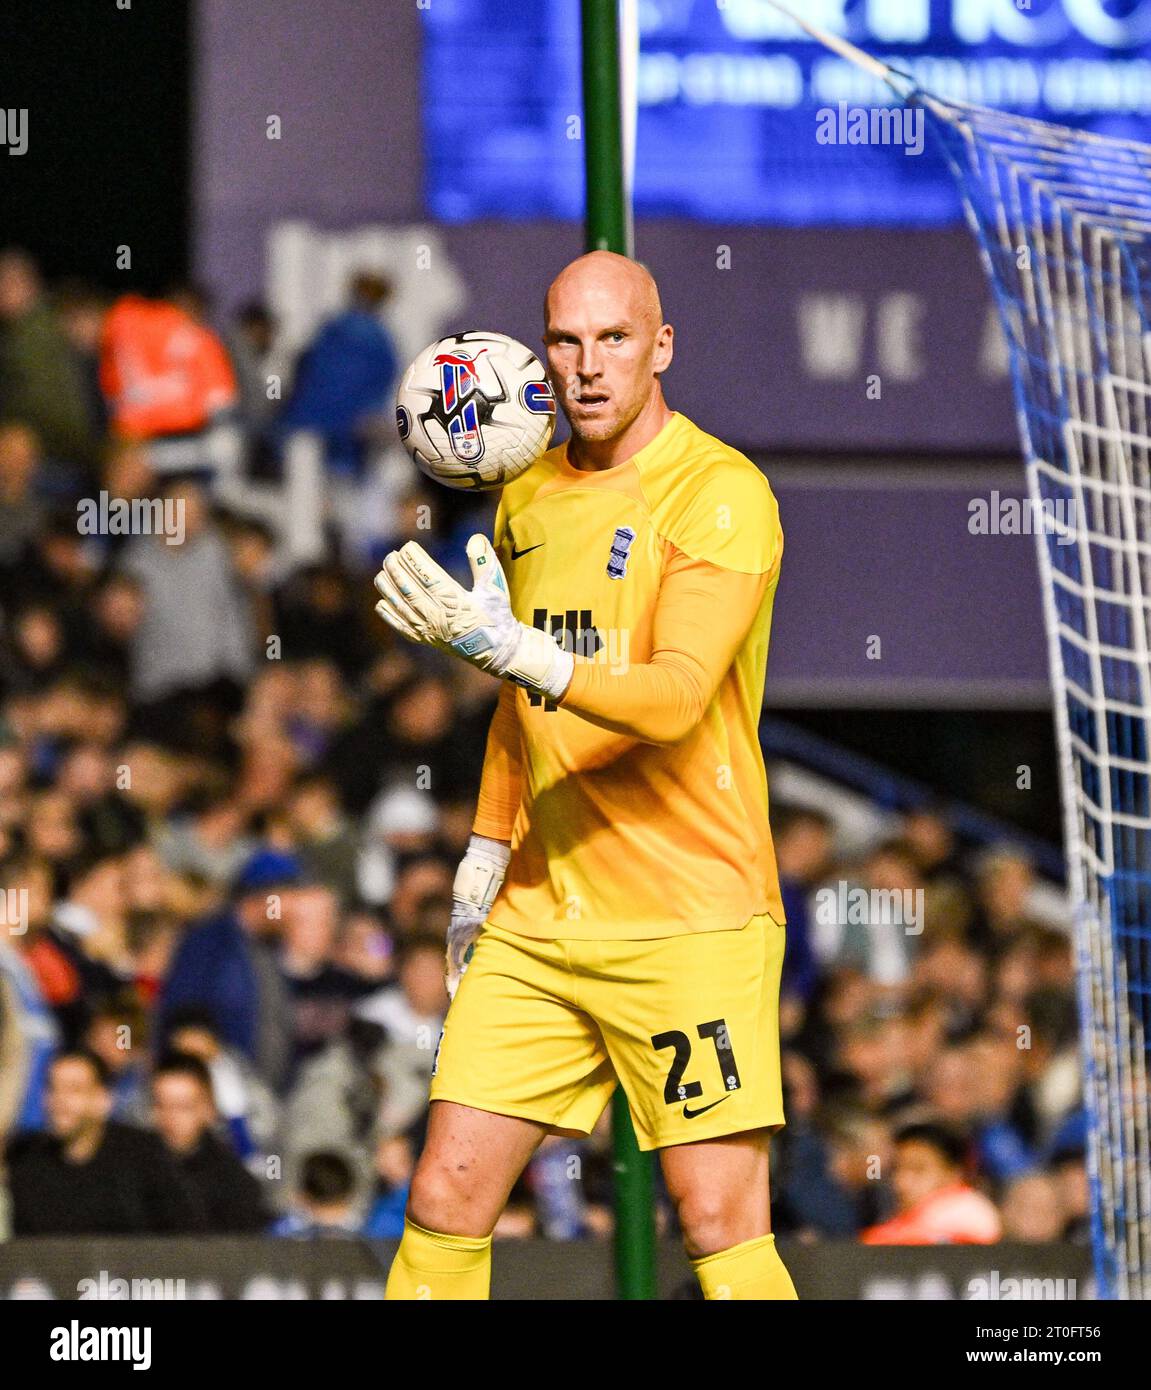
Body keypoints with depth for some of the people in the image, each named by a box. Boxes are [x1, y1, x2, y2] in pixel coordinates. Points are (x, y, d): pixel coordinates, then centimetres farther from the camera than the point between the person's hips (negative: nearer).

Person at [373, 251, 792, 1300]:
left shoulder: (723, 494, -10)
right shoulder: (528, 499, 12)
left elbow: (676, 699, -23)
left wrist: (507, 646, -34)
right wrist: (483, 864, 21)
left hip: (691, 924, -6)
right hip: (534, 924, 6)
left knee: (723, 1225, -9)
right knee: (448, 1195, 0)